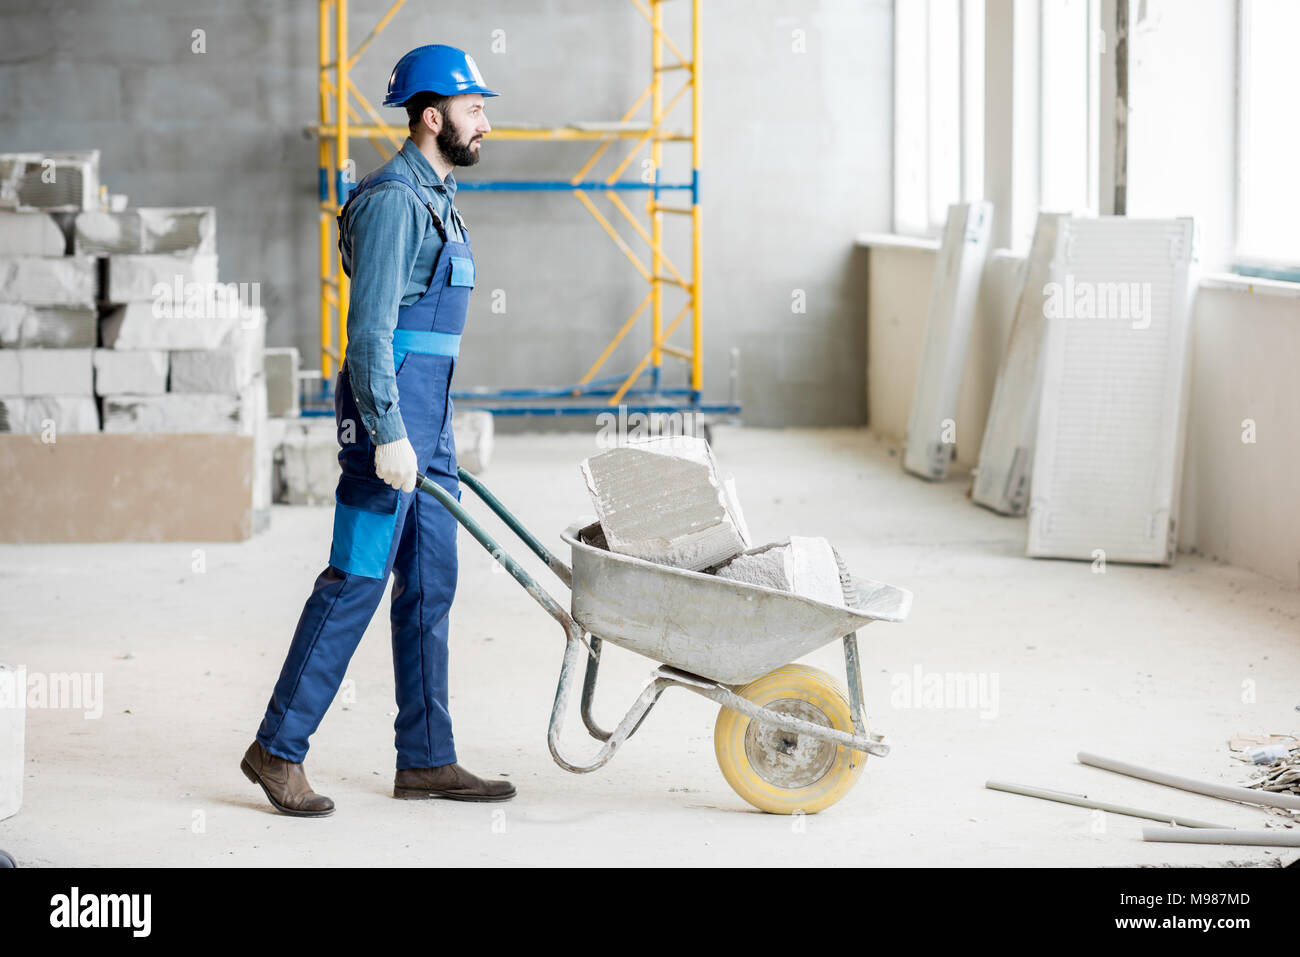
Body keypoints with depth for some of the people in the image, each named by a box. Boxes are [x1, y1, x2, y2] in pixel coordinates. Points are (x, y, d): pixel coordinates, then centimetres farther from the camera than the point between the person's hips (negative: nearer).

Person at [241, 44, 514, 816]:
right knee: (358, 579, -8)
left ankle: (426, 759, 13)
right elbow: (371, 326, -20)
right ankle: (279, 748, -1)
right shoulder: (392, 201, -13)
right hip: (388, 405, -10)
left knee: (430, 586, 9)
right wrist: (387, 433, -25)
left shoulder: (436, 199, 18)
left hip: (427, 409, 10)